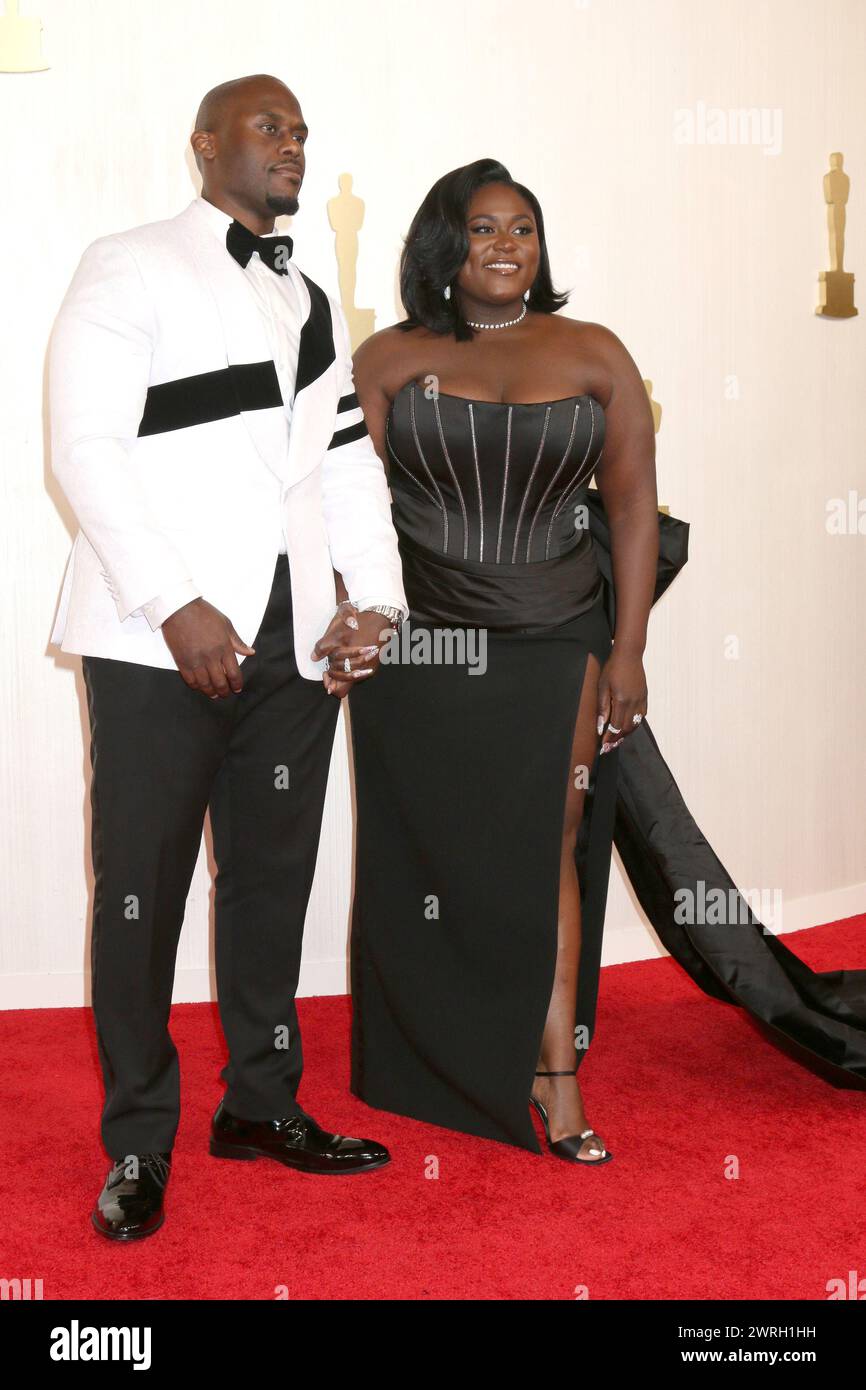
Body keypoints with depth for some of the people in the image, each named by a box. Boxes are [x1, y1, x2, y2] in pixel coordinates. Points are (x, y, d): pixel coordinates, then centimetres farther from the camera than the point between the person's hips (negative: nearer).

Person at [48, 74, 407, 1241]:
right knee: (141, 892, 1)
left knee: (274, 878, 12)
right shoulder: (130, 269, 1)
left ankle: (261, 1102, 27)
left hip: (295, 642, 6)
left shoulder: (311, 301, 21)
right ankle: (138, 1146, 13)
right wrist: (175, 605, -16)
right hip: (159, 642, -6)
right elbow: (84, 445, -9)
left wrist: (377, 599, 2)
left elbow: (350, 457, 16)